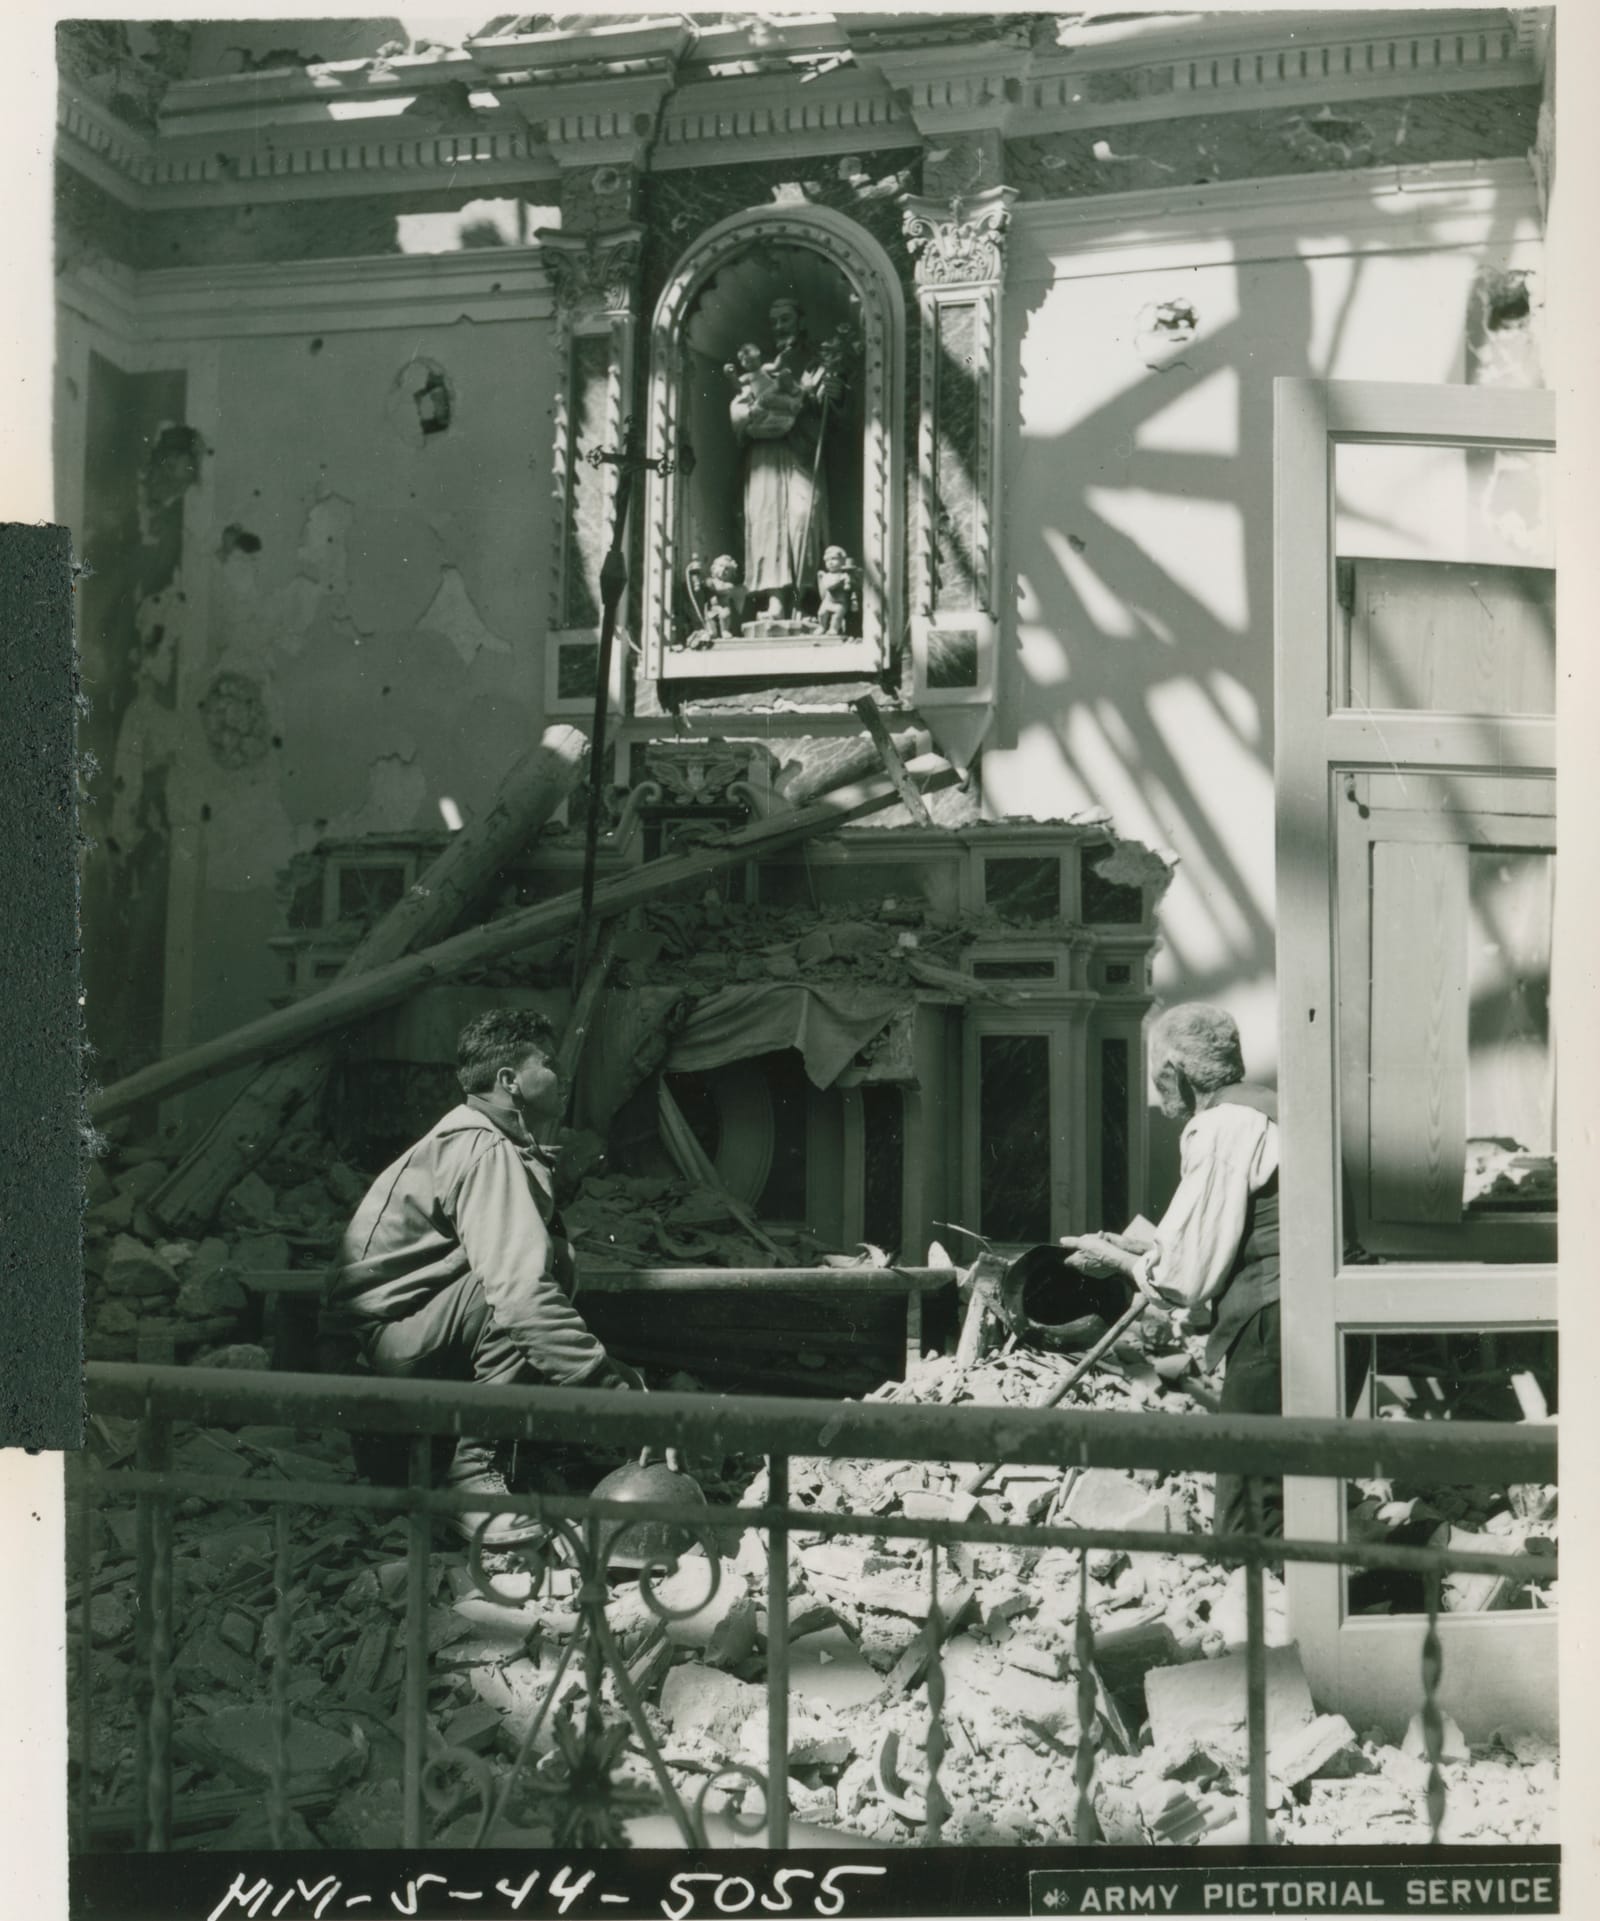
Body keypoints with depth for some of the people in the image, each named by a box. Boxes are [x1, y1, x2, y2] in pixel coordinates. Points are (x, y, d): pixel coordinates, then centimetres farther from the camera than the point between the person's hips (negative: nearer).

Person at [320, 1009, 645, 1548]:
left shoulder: (492, 1143, 14)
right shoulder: (485, 1150, -19)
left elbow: (555, 1265, 9)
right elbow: (522, 1289, -34)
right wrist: (614, 1386, -35)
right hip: (380, 1338, -10)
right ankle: (470, 1469, -23)